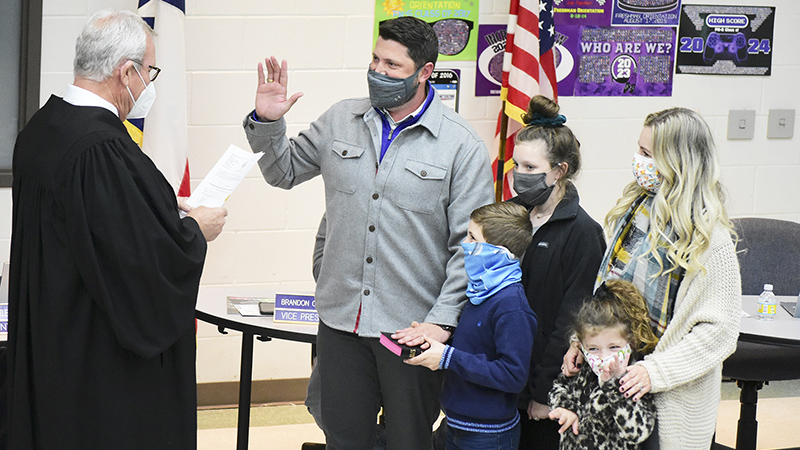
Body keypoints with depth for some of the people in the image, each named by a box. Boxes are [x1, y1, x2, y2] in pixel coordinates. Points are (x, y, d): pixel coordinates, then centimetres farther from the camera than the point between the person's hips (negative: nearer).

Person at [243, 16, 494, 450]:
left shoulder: (461, 145, -6)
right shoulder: (340, 121, 6)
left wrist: (443, 321, -14)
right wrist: (266, 123, 0)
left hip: (412, 329, -3)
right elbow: (284, 171, 19)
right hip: (340, 319, 4)